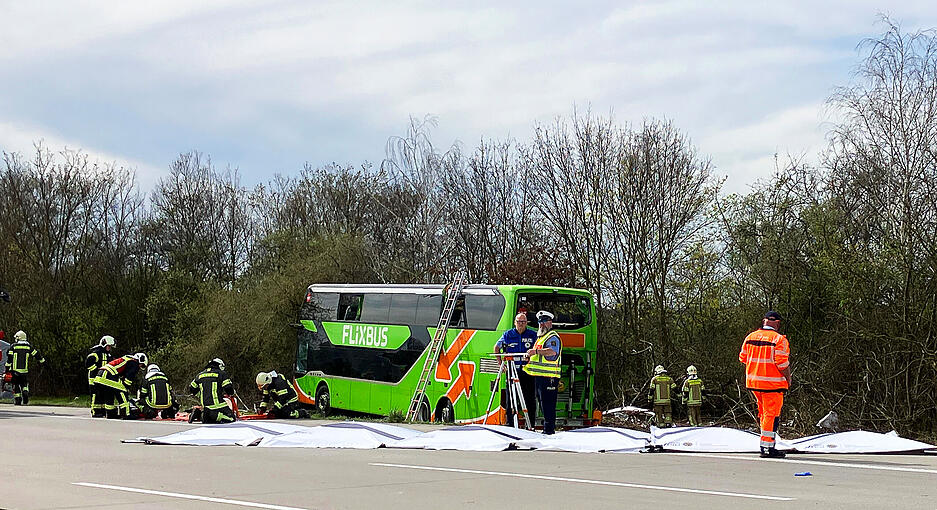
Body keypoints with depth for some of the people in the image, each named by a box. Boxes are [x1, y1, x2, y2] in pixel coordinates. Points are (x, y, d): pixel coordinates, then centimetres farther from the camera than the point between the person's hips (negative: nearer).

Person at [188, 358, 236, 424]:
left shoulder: (200, 374, 18)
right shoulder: (221, 373, 2)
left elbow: (192, 389, 22)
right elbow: (228, 388, -3)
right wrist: (232, 393, 20)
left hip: (205, 405, 7)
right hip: (217, 405, -7)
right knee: (232, 418, -3)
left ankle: (199, 413, -2)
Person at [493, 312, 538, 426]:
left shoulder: (533, 335, 4)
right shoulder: (507, 335, 7)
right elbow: (497, 347, 21)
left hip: (528, 372, -1)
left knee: (530, 399, 0)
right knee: (510, 399, 1)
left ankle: (531, 425, 6)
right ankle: (510, 424, 8)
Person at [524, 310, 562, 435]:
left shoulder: (553, 337, -7)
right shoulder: (540, 337, 24)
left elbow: (553, 351, -27)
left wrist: (536, 351, -34)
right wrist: (529, 355, 16)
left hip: (548, 376, -10)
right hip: (539, 375, 10)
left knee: (547, 403, -10)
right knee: (542, 403, 13)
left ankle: (549, 430, -10)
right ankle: (547, 427, 20)